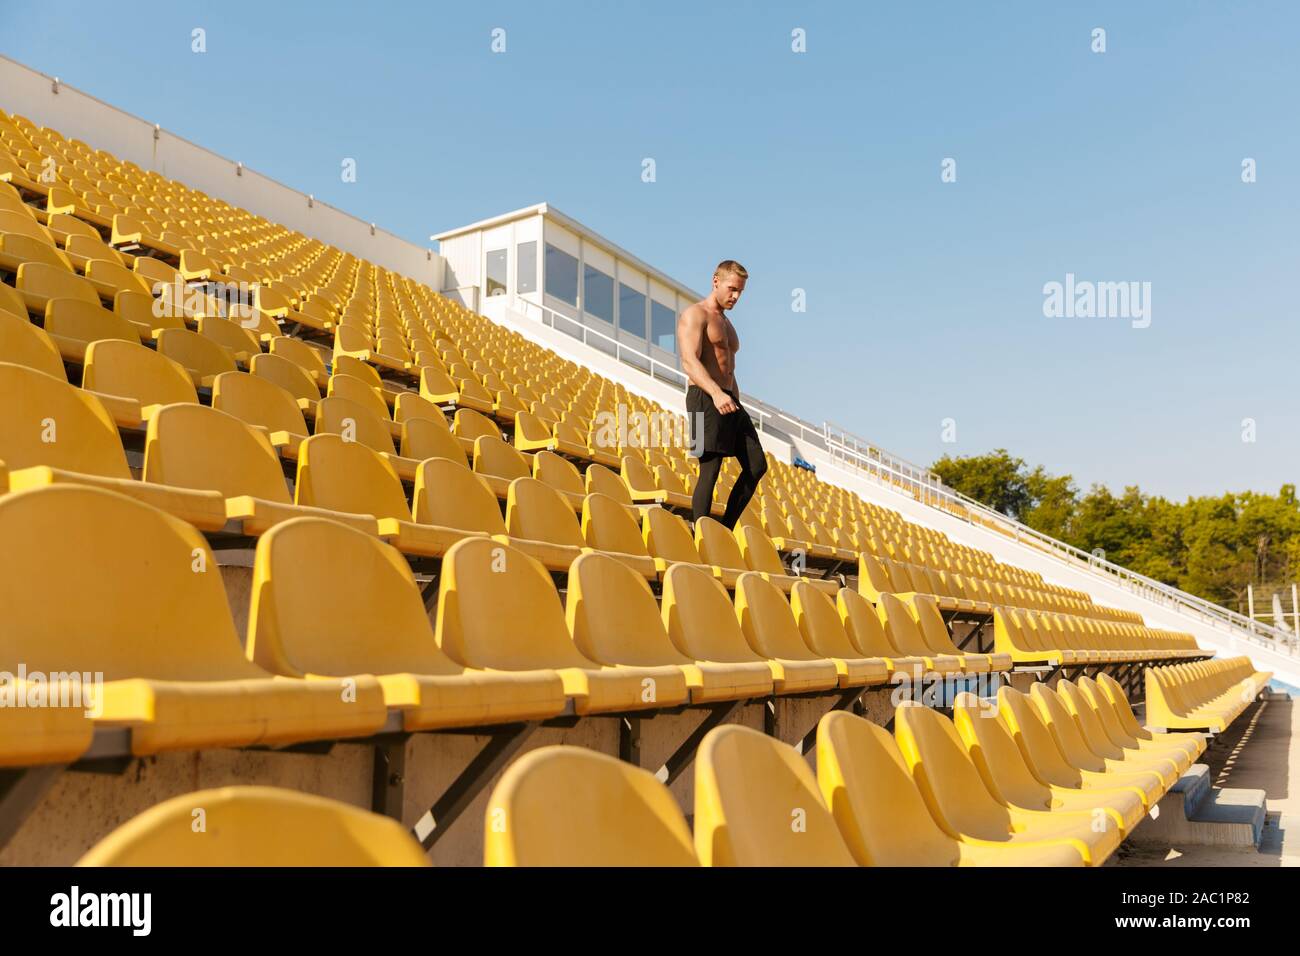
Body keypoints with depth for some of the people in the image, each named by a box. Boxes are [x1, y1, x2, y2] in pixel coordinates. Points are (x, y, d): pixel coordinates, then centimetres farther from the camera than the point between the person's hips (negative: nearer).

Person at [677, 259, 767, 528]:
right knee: (710, 471, -11)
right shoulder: (694, 314, -4)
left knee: (757, 465, 1)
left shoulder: (726, 323, 24)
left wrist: (736, 404, 24)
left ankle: (725, 530, 7)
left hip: (729, 401, 9)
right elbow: (689, 362, -20)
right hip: (705, 399, -9)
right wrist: (716, 393, -34)